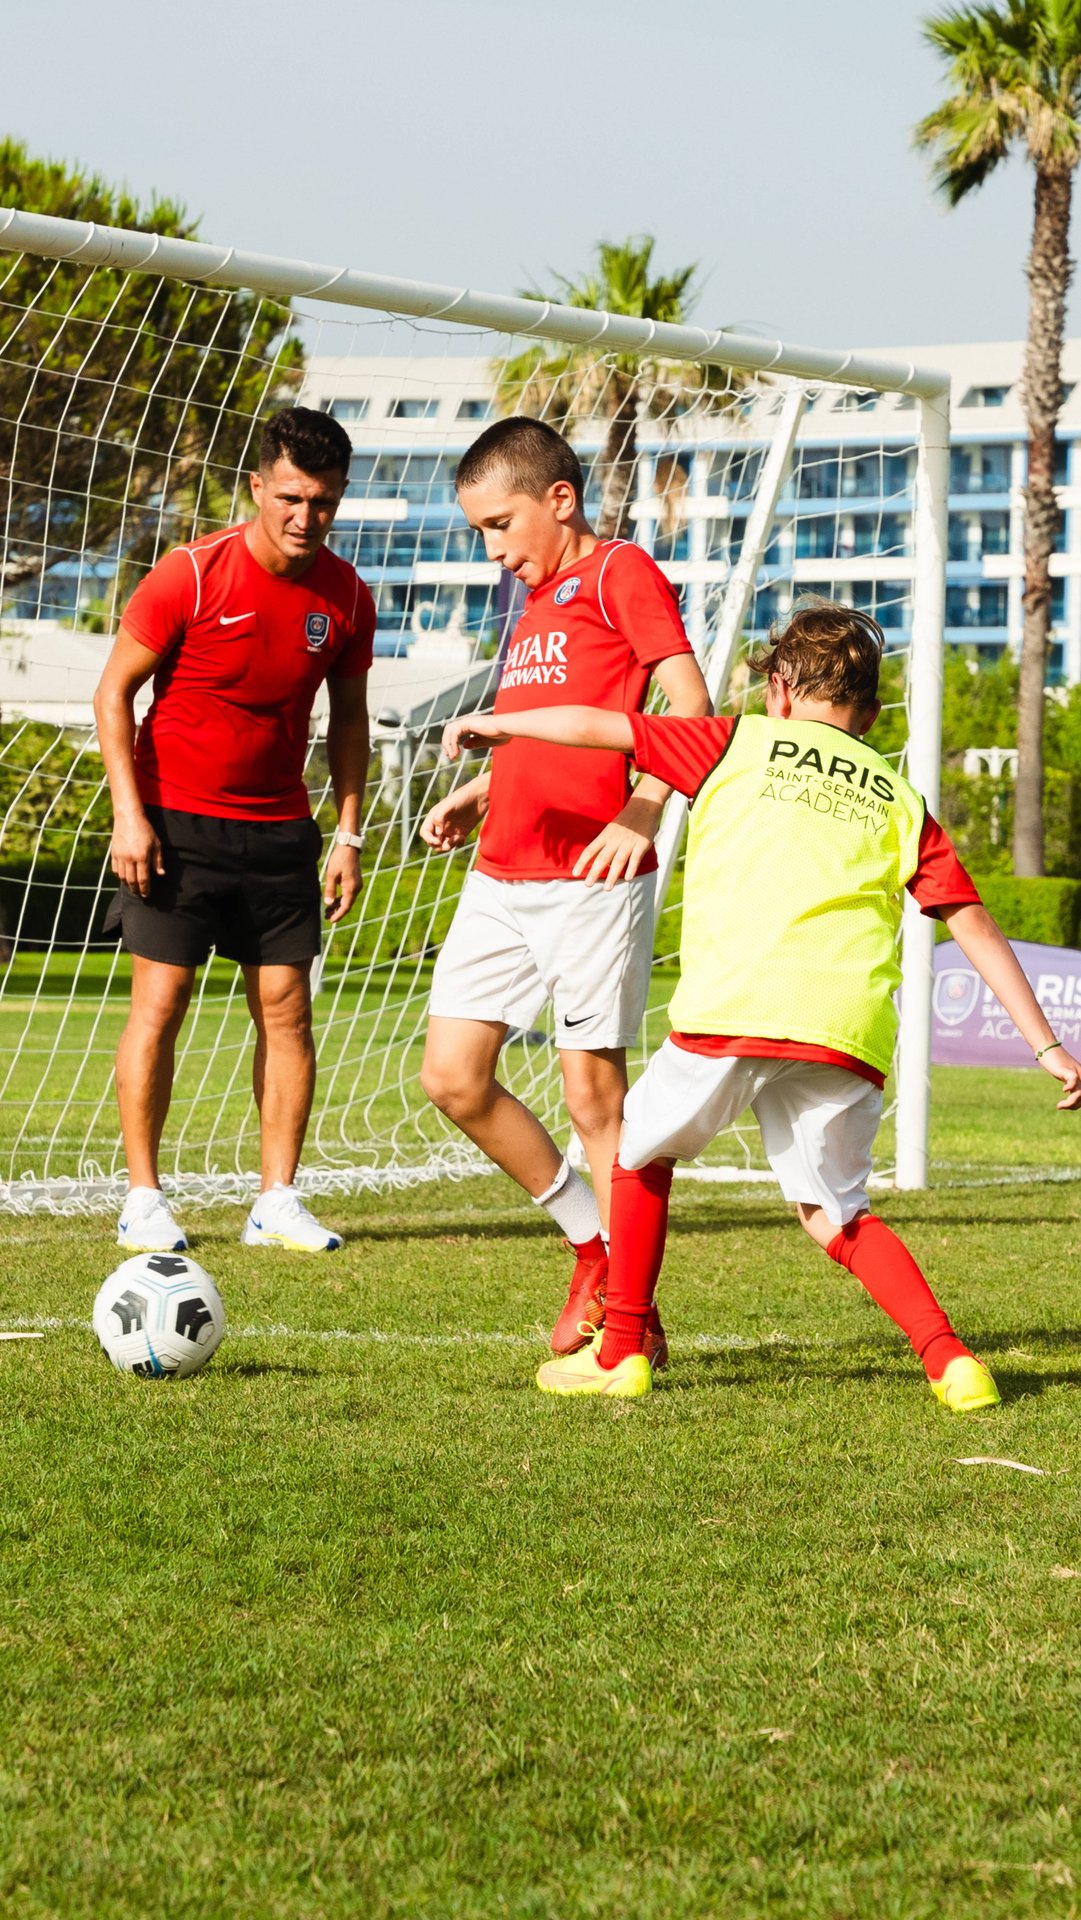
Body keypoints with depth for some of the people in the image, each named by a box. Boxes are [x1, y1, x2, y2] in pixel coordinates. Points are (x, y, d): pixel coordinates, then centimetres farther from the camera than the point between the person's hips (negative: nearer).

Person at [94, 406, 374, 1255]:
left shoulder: (347, 598, -1)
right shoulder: (191, 576, -13)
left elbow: (349, 715, 13)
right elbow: (114, 690, -6)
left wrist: (349, 834, 6)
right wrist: (130, 814, -13)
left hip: (278, 828, 4)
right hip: (176, 820, -4)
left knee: (287, 1009, 1)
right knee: (160, 1001, -6)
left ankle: (278, 1201, 7)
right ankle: (143, 1199, 1)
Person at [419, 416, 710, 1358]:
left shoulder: (621, 572, -3)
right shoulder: (536, 601, 22)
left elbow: (691, 709, -13)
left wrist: (640, 818, -24)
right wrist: (480, 792, 16)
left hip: (593, 879, -8)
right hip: (503, 875, 8)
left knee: (594, 1089, -5)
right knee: (453, 1077, 2)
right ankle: (593, 1246, 18)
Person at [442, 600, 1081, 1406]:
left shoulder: (741, 743, 17)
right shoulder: (899, 797, 22)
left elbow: (598, 726, 19)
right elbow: (974, 924, 16)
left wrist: (498, 723, 36)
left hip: (735, 1008, -3)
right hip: (851, 1029, 3)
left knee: (643, 1153, 22)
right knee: (835, 1212, 17)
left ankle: (621, 1352, 22)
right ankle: (949, 1359, -1)